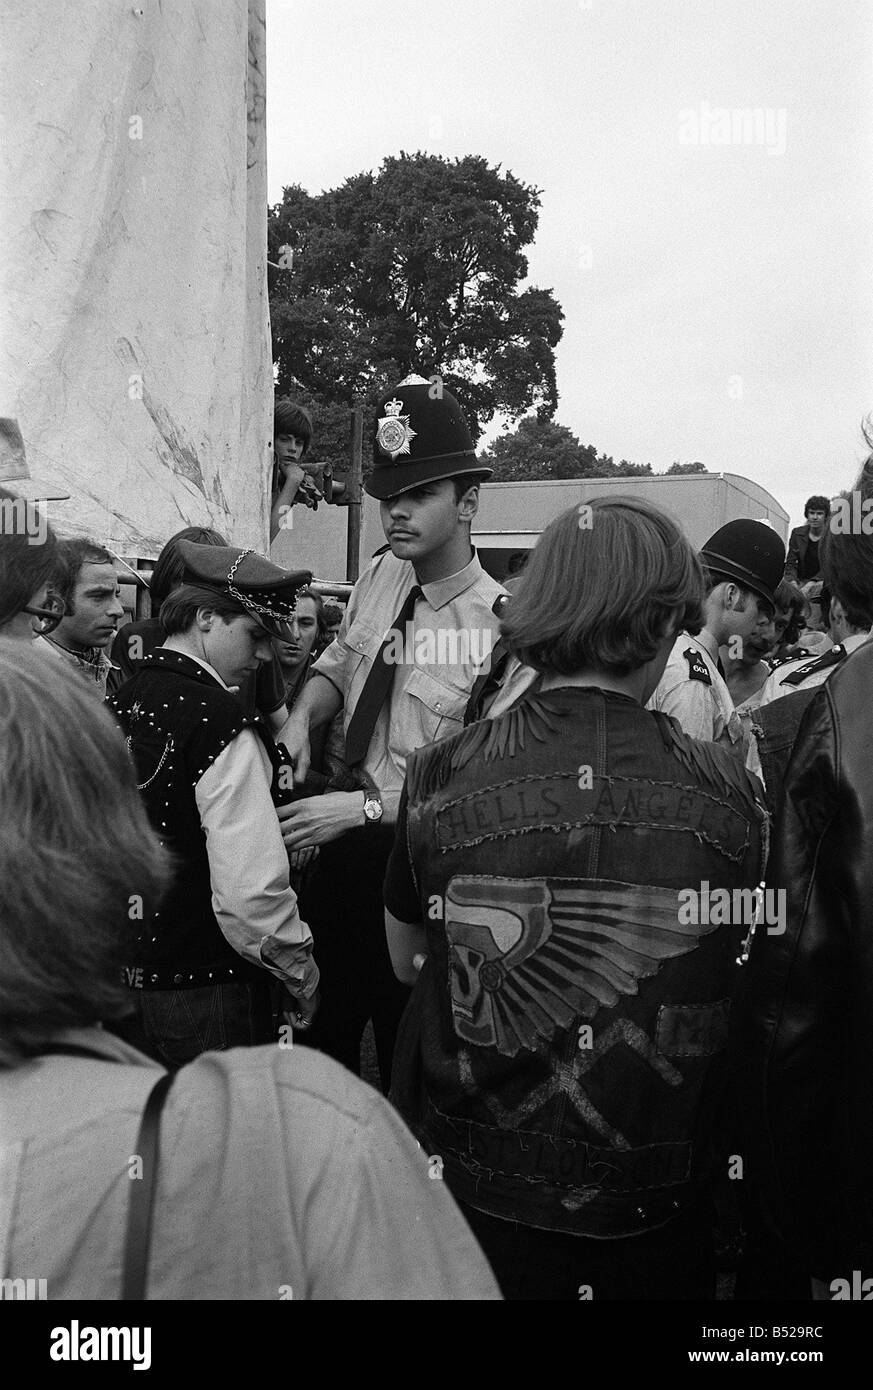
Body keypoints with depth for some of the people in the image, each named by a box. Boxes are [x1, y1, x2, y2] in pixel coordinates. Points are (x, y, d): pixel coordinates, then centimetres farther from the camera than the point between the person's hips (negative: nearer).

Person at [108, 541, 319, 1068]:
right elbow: (252, 891, -24)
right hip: (209, 989, -7)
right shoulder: (222, 724, -20)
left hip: (123, 977, 8)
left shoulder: (116, 705, 3)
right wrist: (302, 974, -8)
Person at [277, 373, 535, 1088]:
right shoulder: (382, 575, -1)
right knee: (321, 1011, 21)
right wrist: (301, 718, -4)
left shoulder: (501, 630, -22)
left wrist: (366, 808, -25)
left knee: (403, 1045, 11)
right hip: (349, 840, 7)